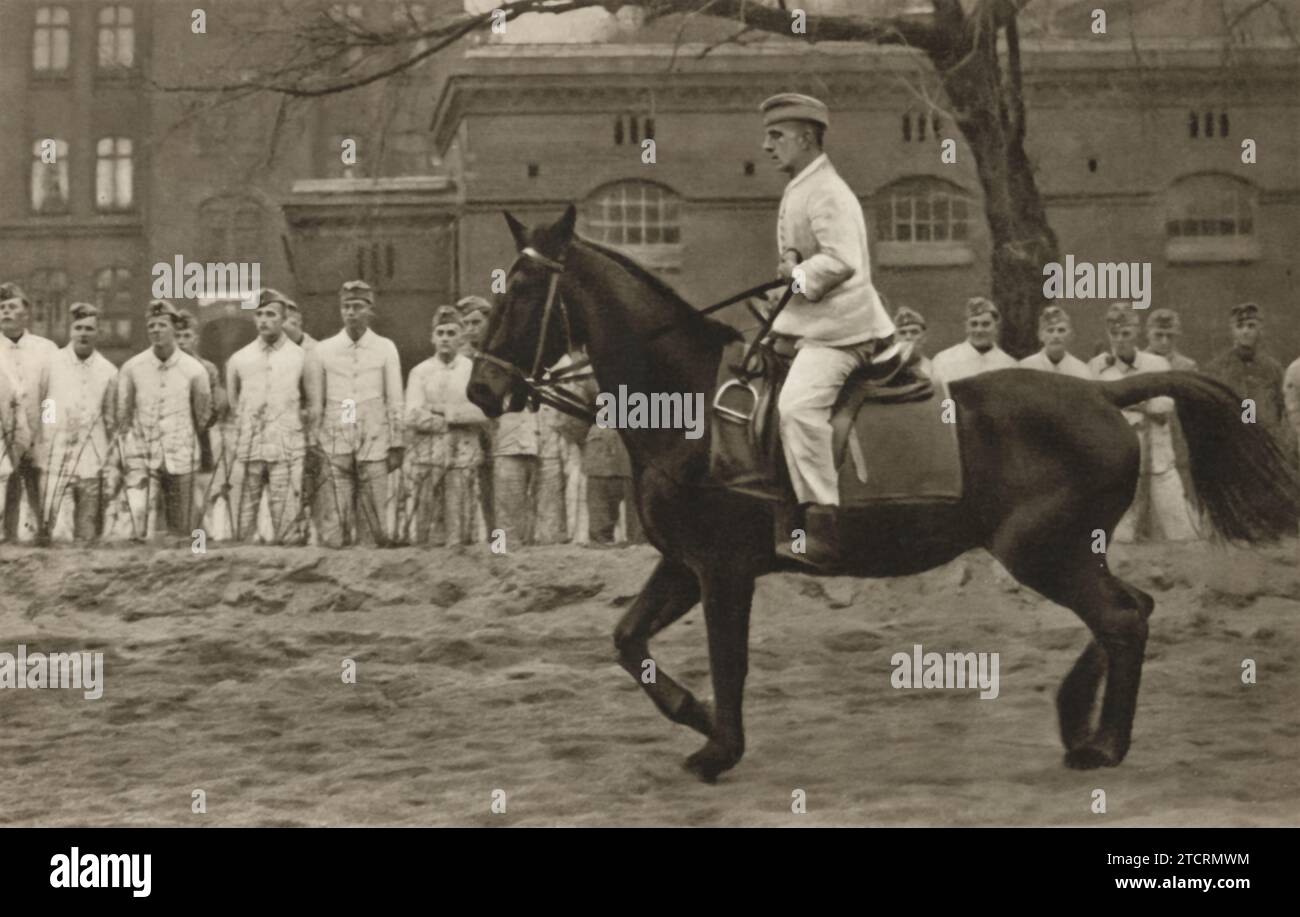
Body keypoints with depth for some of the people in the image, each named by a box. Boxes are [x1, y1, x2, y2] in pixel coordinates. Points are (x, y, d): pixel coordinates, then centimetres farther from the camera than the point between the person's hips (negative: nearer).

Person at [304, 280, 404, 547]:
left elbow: (394, 401, 7)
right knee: (334, 530, -5)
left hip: (373, 445, 0)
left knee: (375, 525, -3)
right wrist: (314, 445, 4)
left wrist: (396, 446, 4)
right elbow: (314, 403, 9)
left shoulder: (385, 349, 7)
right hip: (334, 444, 0)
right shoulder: (321, 351, 7)